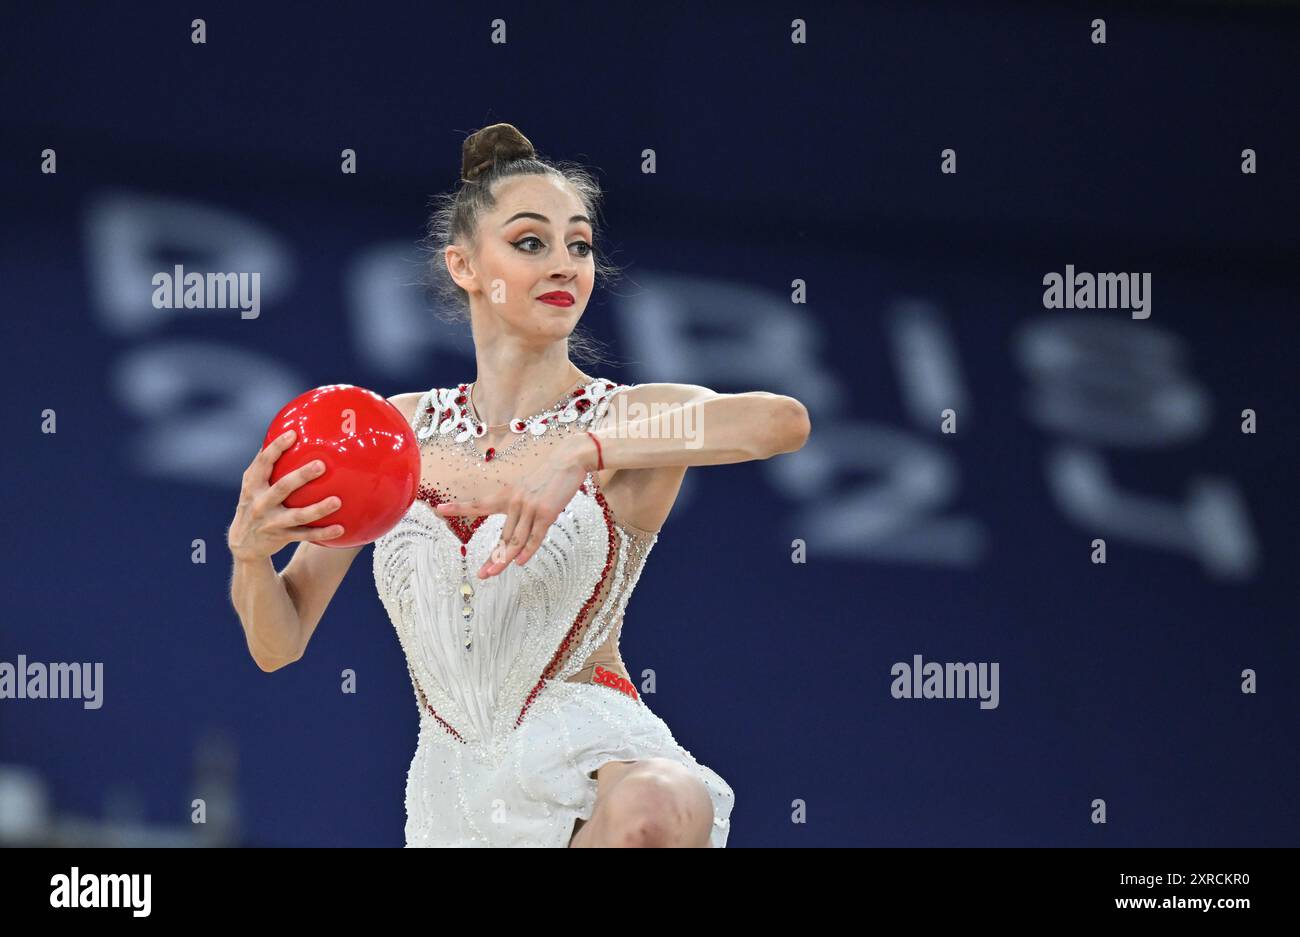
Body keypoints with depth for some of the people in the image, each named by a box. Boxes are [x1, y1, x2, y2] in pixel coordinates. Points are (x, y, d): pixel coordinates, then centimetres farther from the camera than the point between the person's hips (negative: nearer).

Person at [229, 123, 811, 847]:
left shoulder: (630, 419, -3)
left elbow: (785, 421, -27)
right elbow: (278, 645, 9)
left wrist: (579, 454, -37)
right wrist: (250, 548, -14)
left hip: (590, 760, -4)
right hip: (452, 797, 4)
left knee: (646, 815, -37)